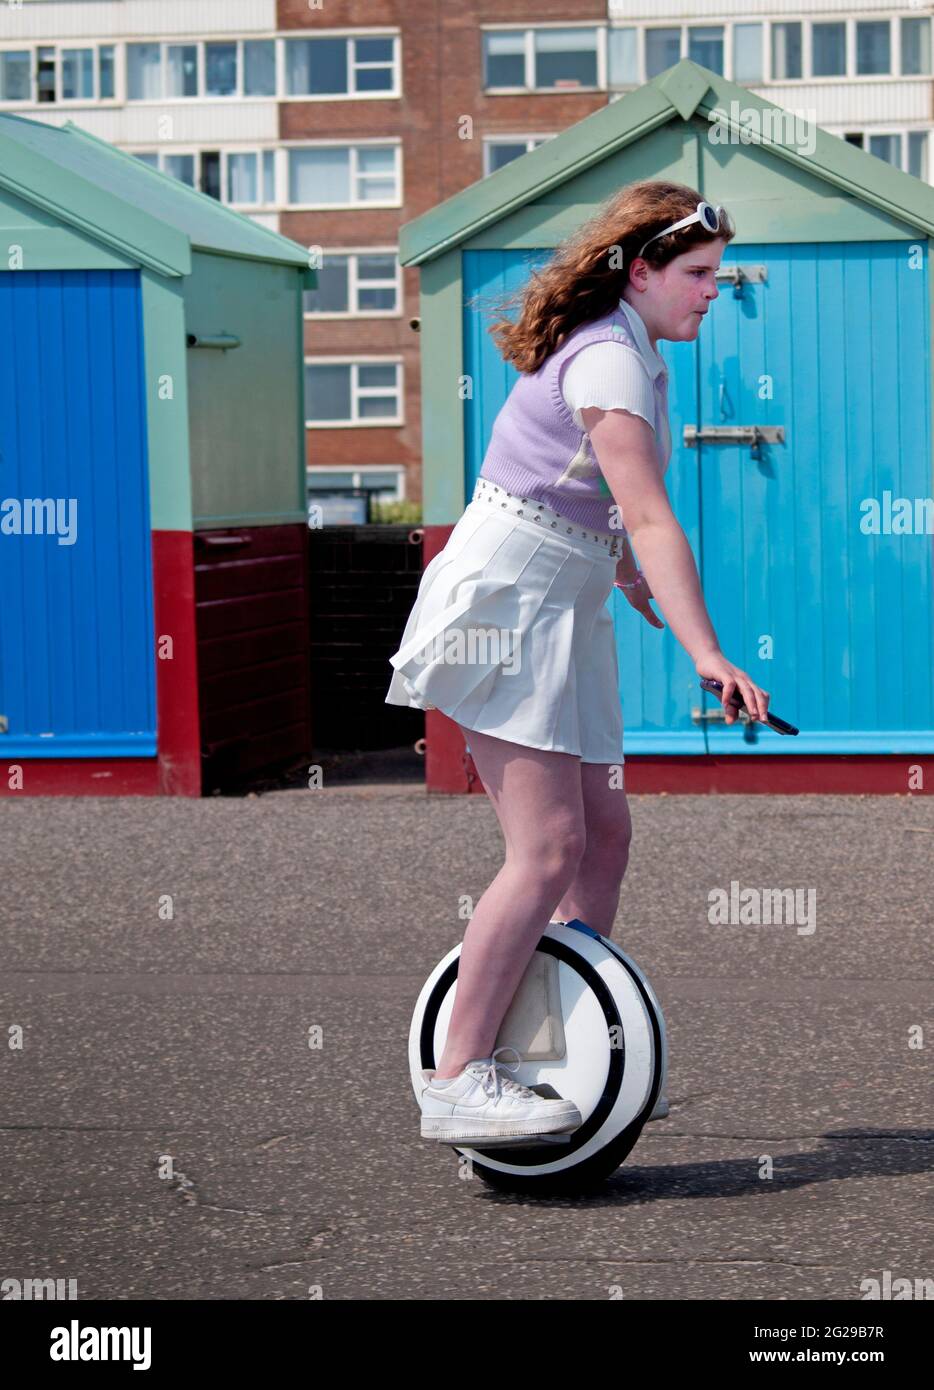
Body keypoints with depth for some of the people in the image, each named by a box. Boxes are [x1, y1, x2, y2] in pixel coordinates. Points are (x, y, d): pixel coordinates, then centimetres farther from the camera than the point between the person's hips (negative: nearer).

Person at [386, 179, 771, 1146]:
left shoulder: (618, 350, 15)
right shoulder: (609, 361, -16)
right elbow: (650, 521, -27)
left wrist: (624, 574, 43)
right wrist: (707, 655, -34)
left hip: (556, 613, 10)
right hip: (501, 604, -10)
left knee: (603, 831, 9)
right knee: (548, 847, -16)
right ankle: (457, 1081, -15)